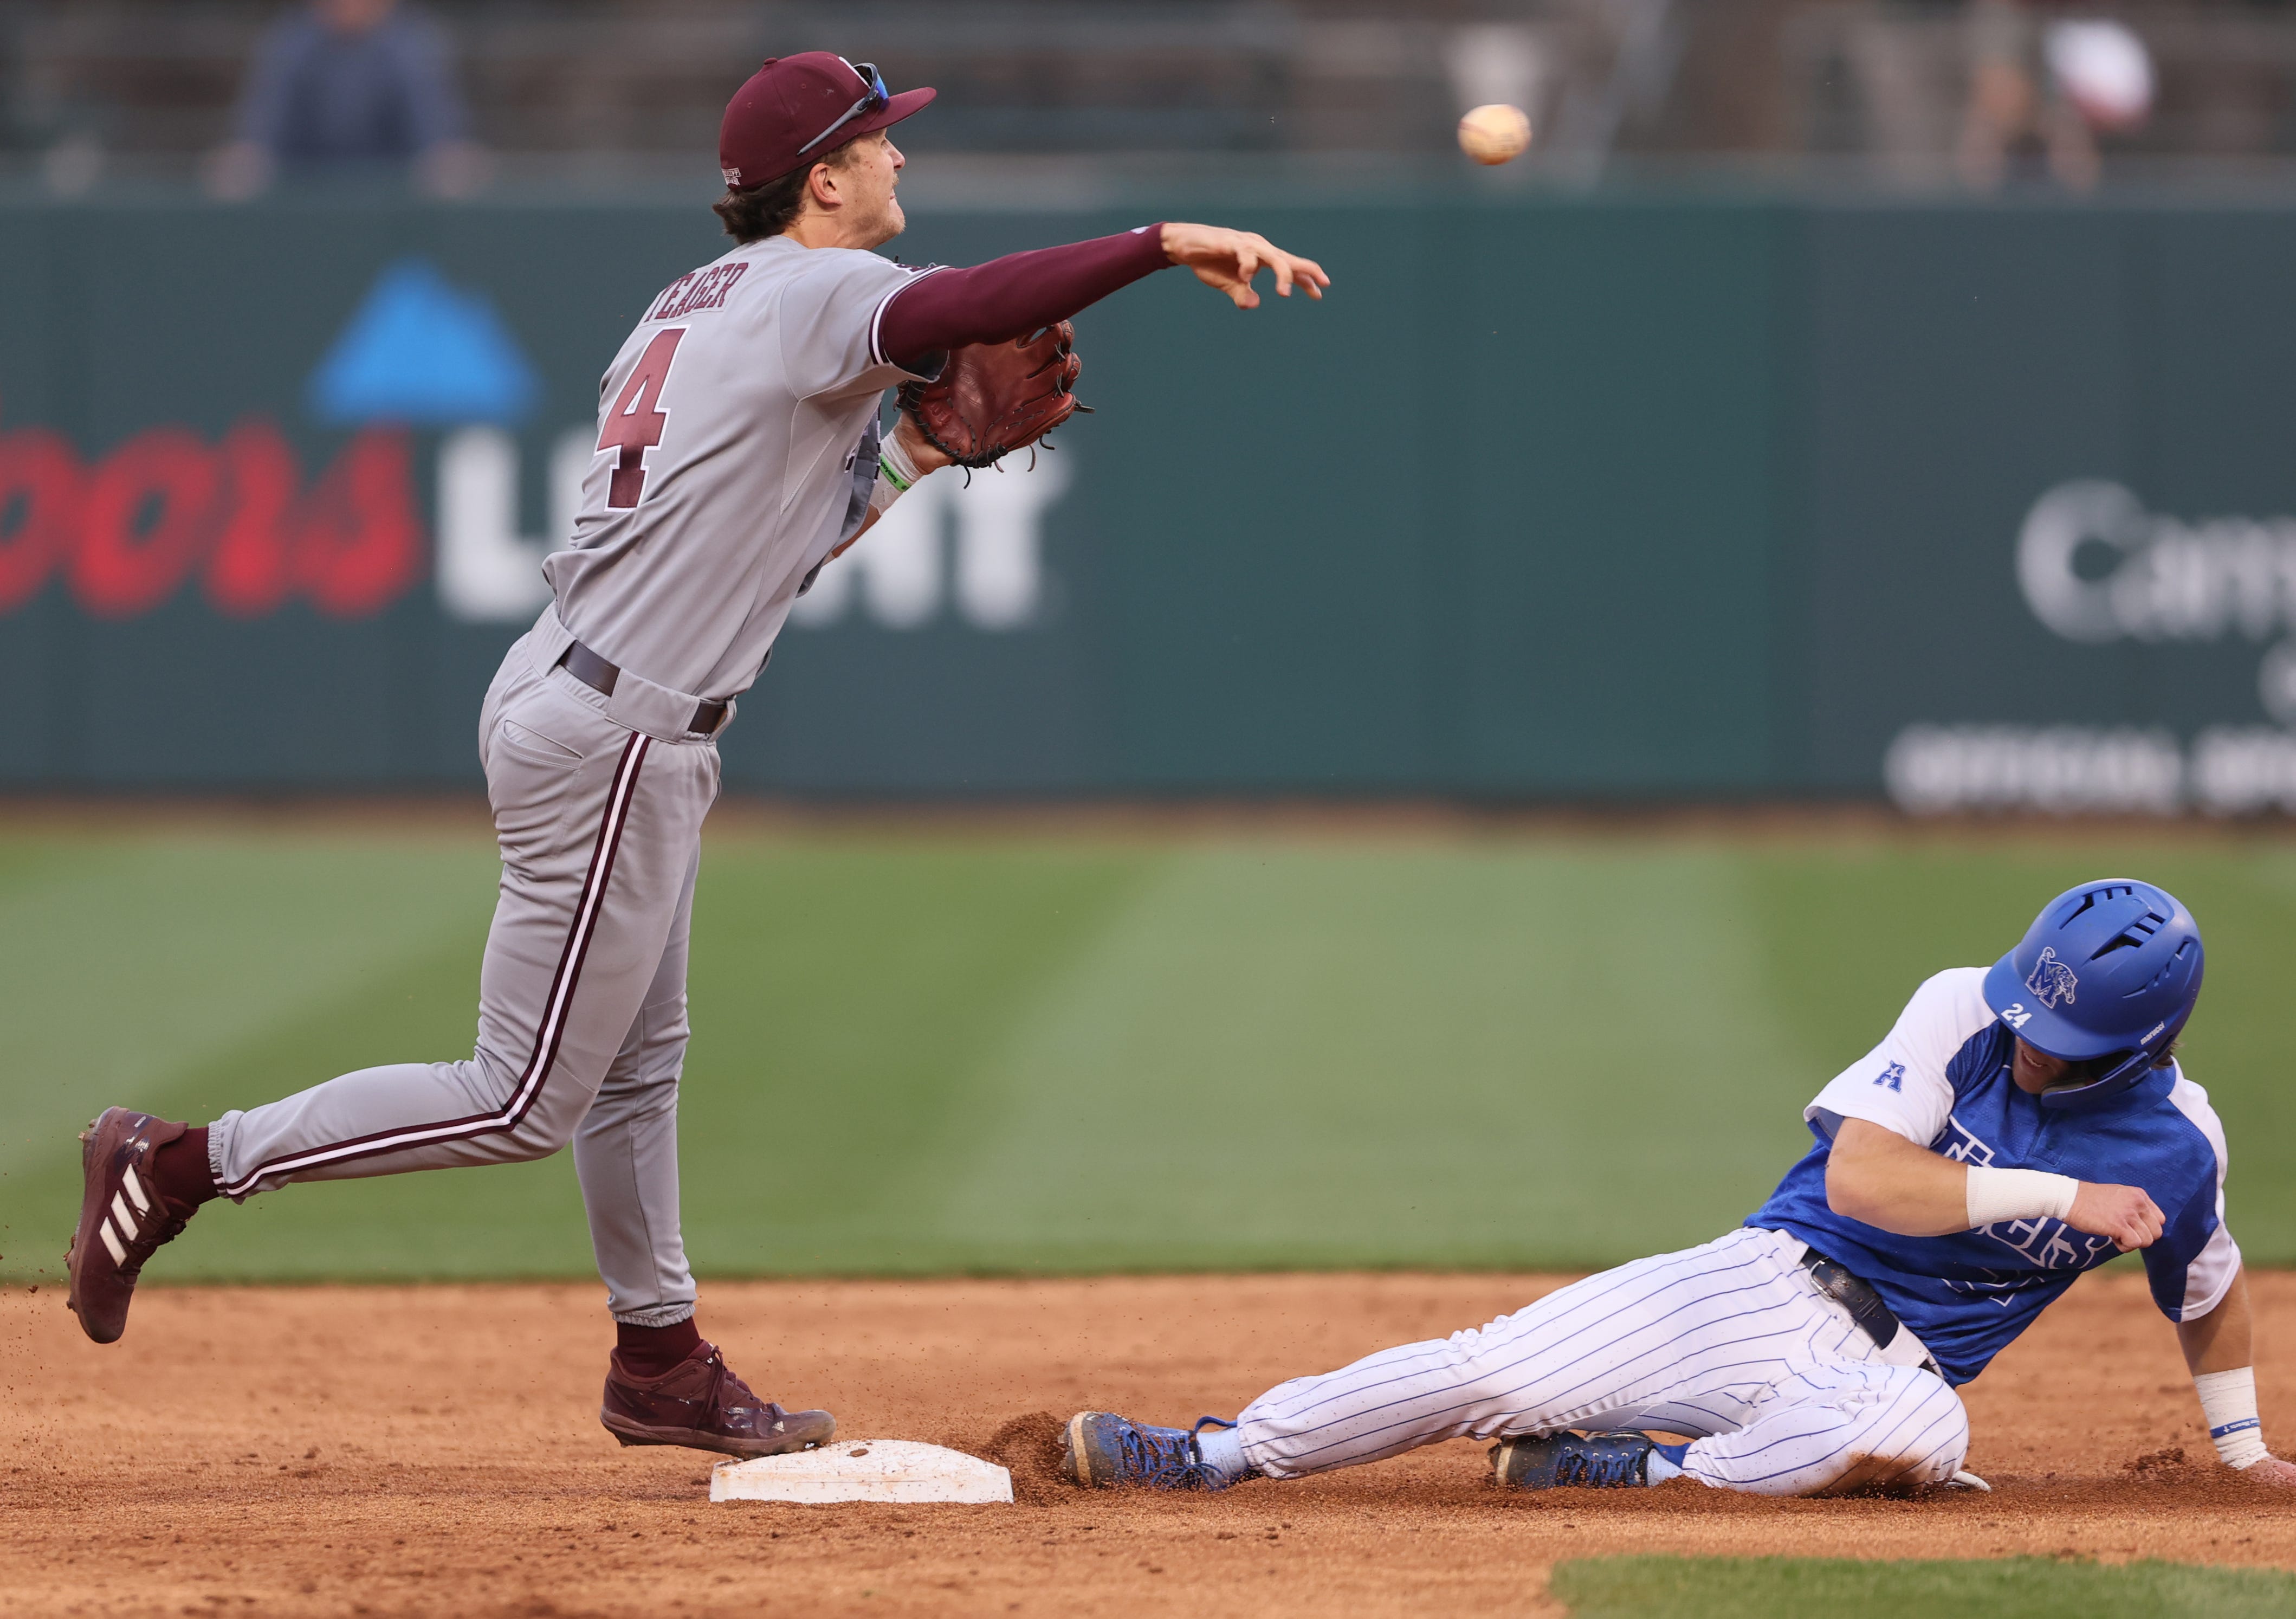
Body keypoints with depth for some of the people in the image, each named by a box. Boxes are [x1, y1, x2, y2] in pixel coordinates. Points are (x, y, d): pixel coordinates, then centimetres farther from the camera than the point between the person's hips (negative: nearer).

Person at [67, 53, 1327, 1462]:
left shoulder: (705, 302, 15)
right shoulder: (813, 289, -12)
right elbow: (943, 312, -33)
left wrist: (916, 456, 13)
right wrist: (1162, 245, -35)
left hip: (575, 699, 10)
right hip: (611, 738, -10)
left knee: (639, 1062, 19)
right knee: (527, 1101, -4)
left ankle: (663, 1366, 29)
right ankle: (186, 1165, -1)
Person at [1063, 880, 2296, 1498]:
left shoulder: (2175, 1143, -4)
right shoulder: (1963, 1013, -9)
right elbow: (1859, 1177, -19)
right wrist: (2050, 1195, -22)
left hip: (1895, 1363, -1)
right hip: (1776, 1279, 1)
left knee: (1916, 1432, -40)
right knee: (1501, 1371, -13)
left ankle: (1642, 1471, -24)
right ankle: (1218, 1452, 0)